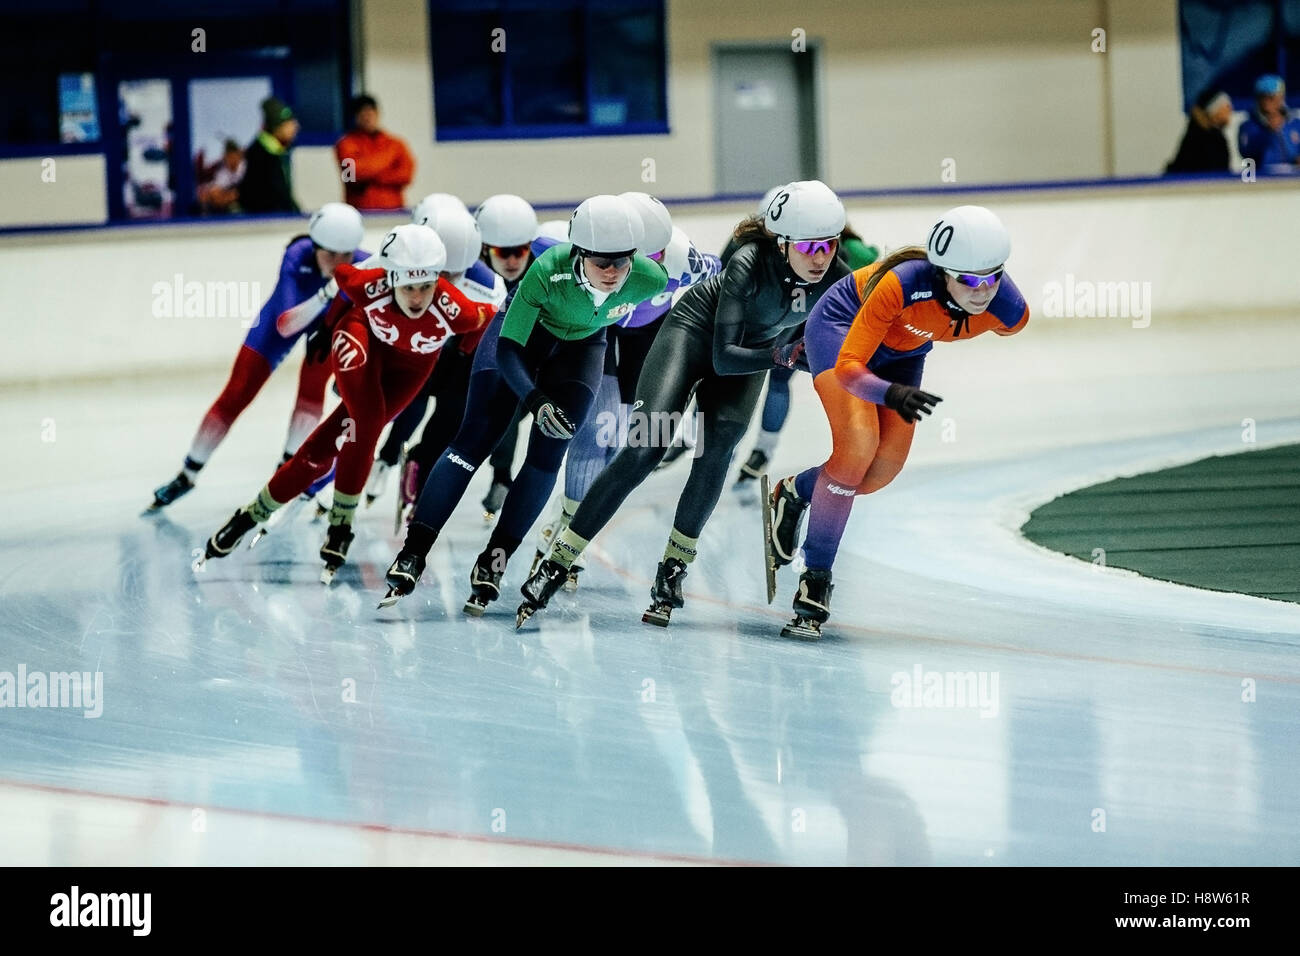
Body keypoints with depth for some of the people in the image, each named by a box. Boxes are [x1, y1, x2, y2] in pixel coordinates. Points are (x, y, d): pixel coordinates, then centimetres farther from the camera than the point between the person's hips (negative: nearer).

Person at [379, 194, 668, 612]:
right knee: (475, 439, -9)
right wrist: (535, 401, -47)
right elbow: (508, 350, -33)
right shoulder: (548, 270, -40)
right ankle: (412, 553, -9)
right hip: (523, 332, -2)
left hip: (581, 347, 2)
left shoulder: (650, 280, -33)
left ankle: (493, 561, -4)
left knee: (548, 452, -12)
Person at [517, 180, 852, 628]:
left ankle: (673, 571, -8)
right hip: (695, 330, -4)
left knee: (716, 451, -22)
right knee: (645, 450, -17)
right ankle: (557, 564, -15)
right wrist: (783, 354, -41)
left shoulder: (836, 279, -23)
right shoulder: (750, 265, -35)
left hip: (752, 349, 4)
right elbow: (723, 357, -35)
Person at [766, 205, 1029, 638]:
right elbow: (847, 367, -40)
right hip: (842, 326, -5)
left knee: (886, 465, -8)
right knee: (858, 447, -23)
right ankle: (815, 581, -12)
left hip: (903, 350, 5)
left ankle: (797, 492, 23)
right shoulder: (903, 284, -42)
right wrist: (892, 394, -58)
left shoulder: (1010, 313, -28)